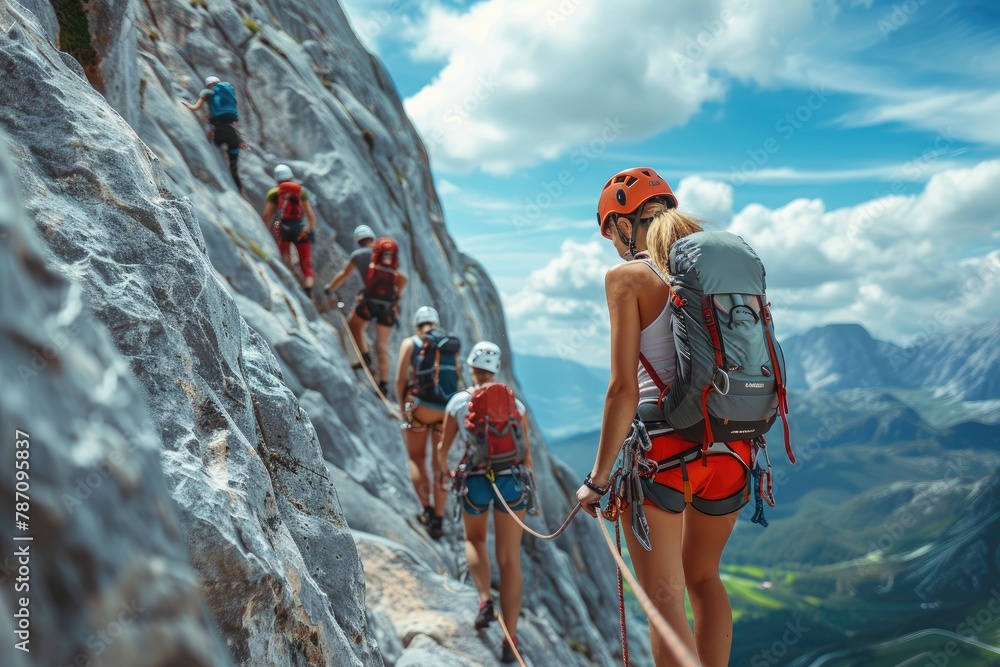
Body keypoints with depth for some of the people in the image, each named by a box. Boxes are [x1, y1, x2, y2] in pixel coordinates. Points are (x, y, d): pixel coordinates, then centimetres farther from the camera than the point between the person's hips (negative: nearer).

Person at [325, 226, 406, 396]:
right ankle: (384, 384, 7)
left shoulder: (358, 254, 8)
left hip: (371, 299, -3)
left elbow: (343, 276, 11)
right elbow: (402, 279, 6)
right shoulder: (389, 256, 15)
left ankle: (365, 356, 4)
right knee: (382, 346, 10)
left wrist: (329, 289, 26)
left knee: (355, 325, 24)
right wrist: (395, 295, 20)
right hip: (389, 305, 3)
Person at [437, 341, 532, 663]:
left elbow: (443, 449, 9)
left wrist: (440, 483, 24)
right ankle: (510, 641, 4)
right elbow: (527, 452, 8)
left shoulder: (459, 401, 3)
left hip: (476, 480, -1)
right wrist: (528, 492, 20)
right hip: (511, 480, 1)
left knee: (475, 540, 28)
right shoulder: (515, 402, 7)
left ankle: (485, 601, 5)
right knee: (510, 559, 6)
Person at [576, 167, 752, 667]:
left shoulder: (628, 277, -6)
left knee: (664, 594, 7)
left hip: (662, 447, -6)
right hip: (731, 449, 6)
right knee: (703, 576, 25)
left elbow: (624, 389, -13)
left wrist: (598, 477, -6)